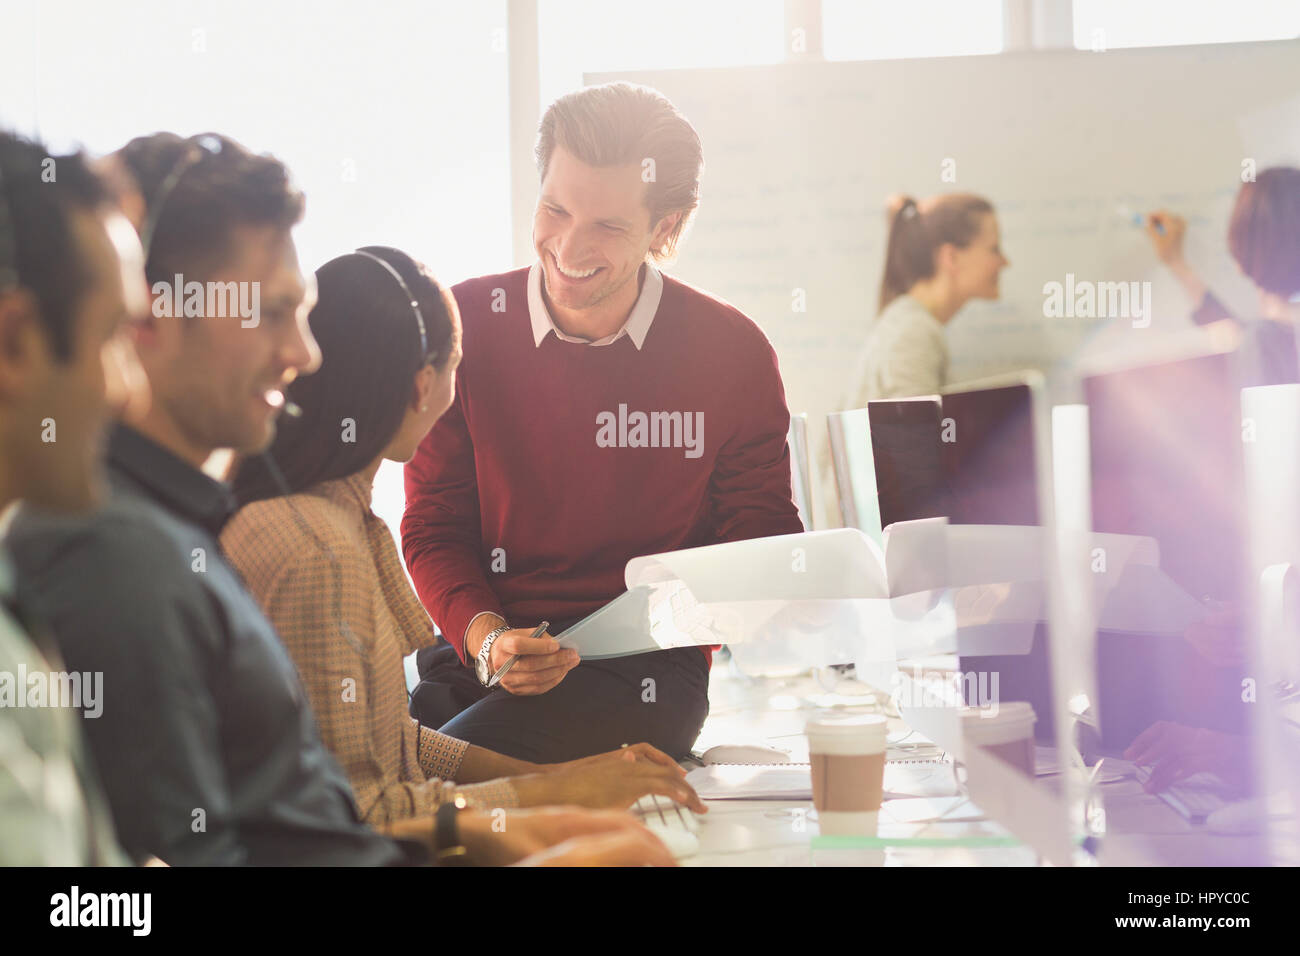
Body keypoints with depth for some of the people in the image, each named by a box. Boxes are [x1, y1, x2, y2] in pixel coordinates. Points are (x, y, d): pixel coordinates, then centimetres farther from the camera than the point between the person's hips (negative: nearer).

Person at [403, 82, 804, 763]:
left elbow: (760, 531, 11)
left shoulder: (732, 352, -1)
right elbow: (434, 526, 5)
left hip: (646, 666, -2)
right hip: (478, 656, 2)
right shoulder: (460, 328, 2)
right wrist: (484, 638, -14)